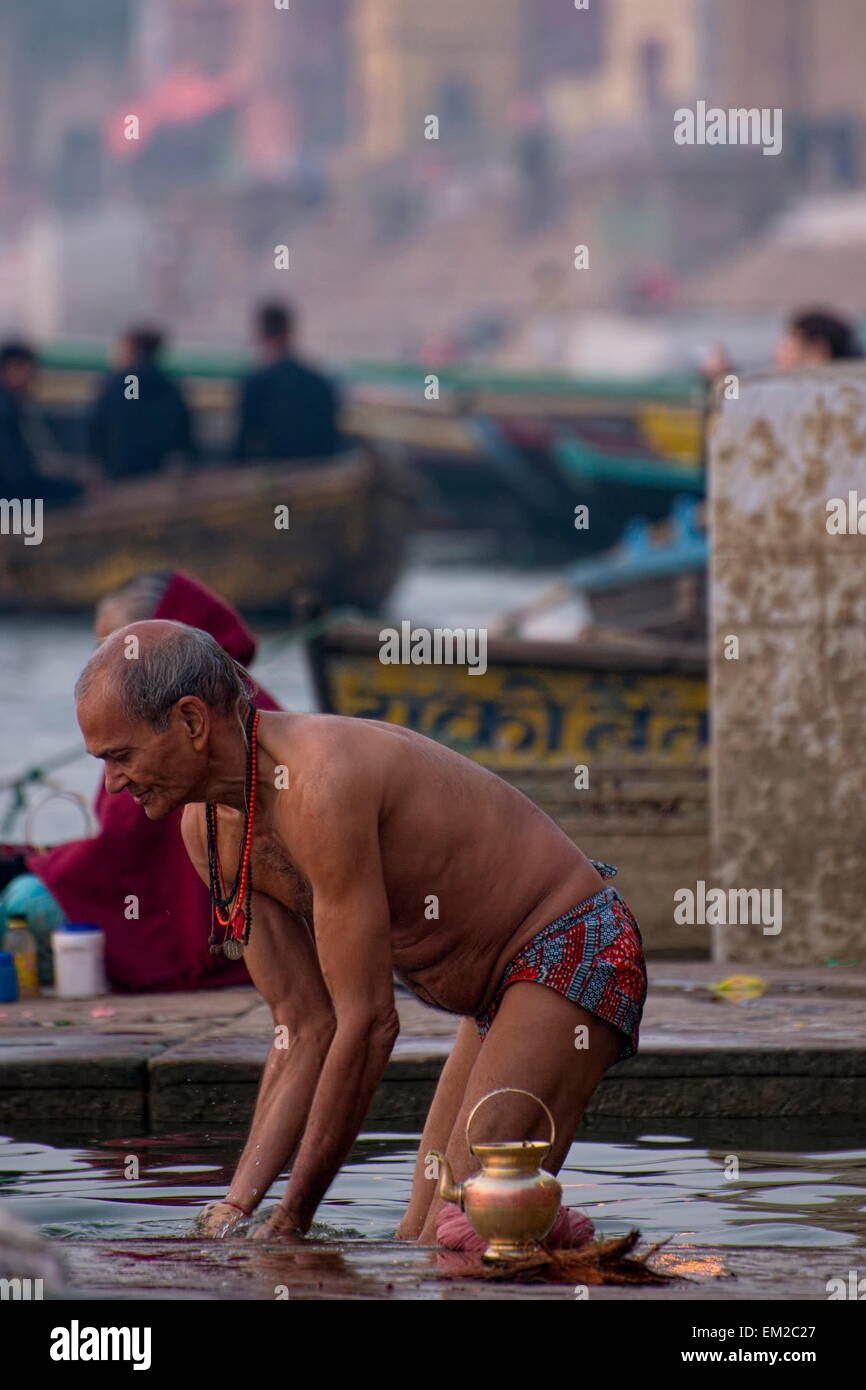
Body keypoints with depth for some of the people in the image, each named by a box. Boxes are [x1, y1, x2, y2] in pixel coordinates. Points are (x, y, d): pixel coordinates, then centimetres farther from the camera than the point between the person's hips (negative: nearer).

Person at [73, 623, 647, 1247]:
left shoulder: (321, 783, -28)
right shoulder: (207, 828, 1)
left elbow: (369, 1023, -25)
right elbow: (306, 1033, 3)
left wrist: (294, 1218, -19)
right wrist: (239, 1203, -9)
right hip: (504, 989, 10)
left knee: (451, 1241, -19)